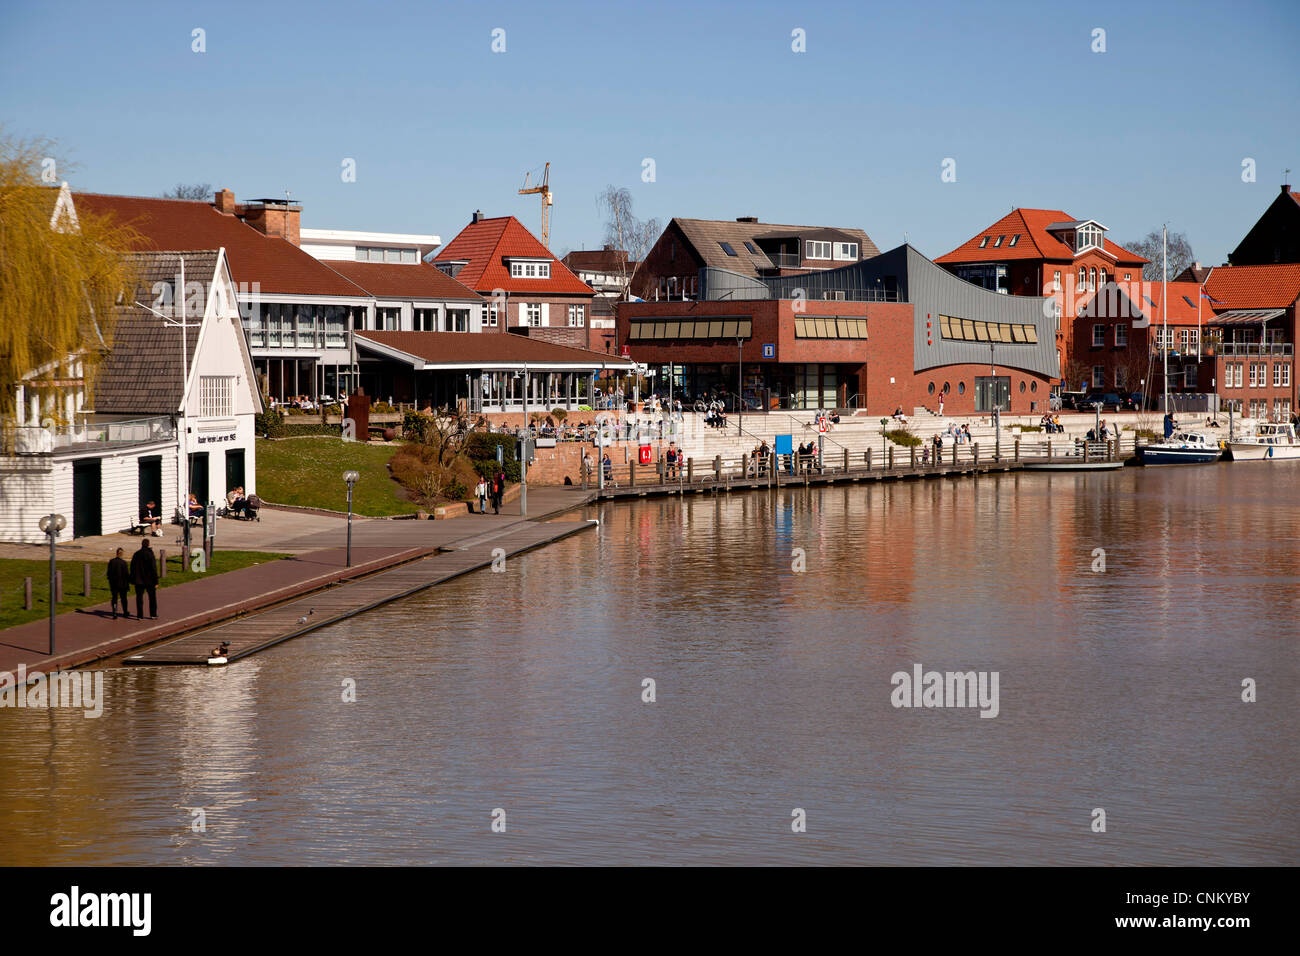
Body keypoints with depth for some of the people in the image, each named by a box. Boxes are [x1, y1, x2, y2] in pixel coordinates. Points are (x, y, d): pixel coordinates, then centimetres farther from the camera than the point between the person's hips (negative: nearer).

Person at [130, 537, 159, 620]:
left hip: (139, 581, 3)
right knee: (152, 597, 11)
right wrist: (156, 581, -10)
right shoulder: (150, 554, -12)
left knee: (139, 598, 7)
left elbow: (132, 568, 8)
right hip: (149, 581, -3)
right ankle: (153, 615, 13)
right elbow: (153, 568, -14)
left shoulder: (136, 554, 3)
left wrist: (133, 580, 17)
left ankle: (140, 615, 4)